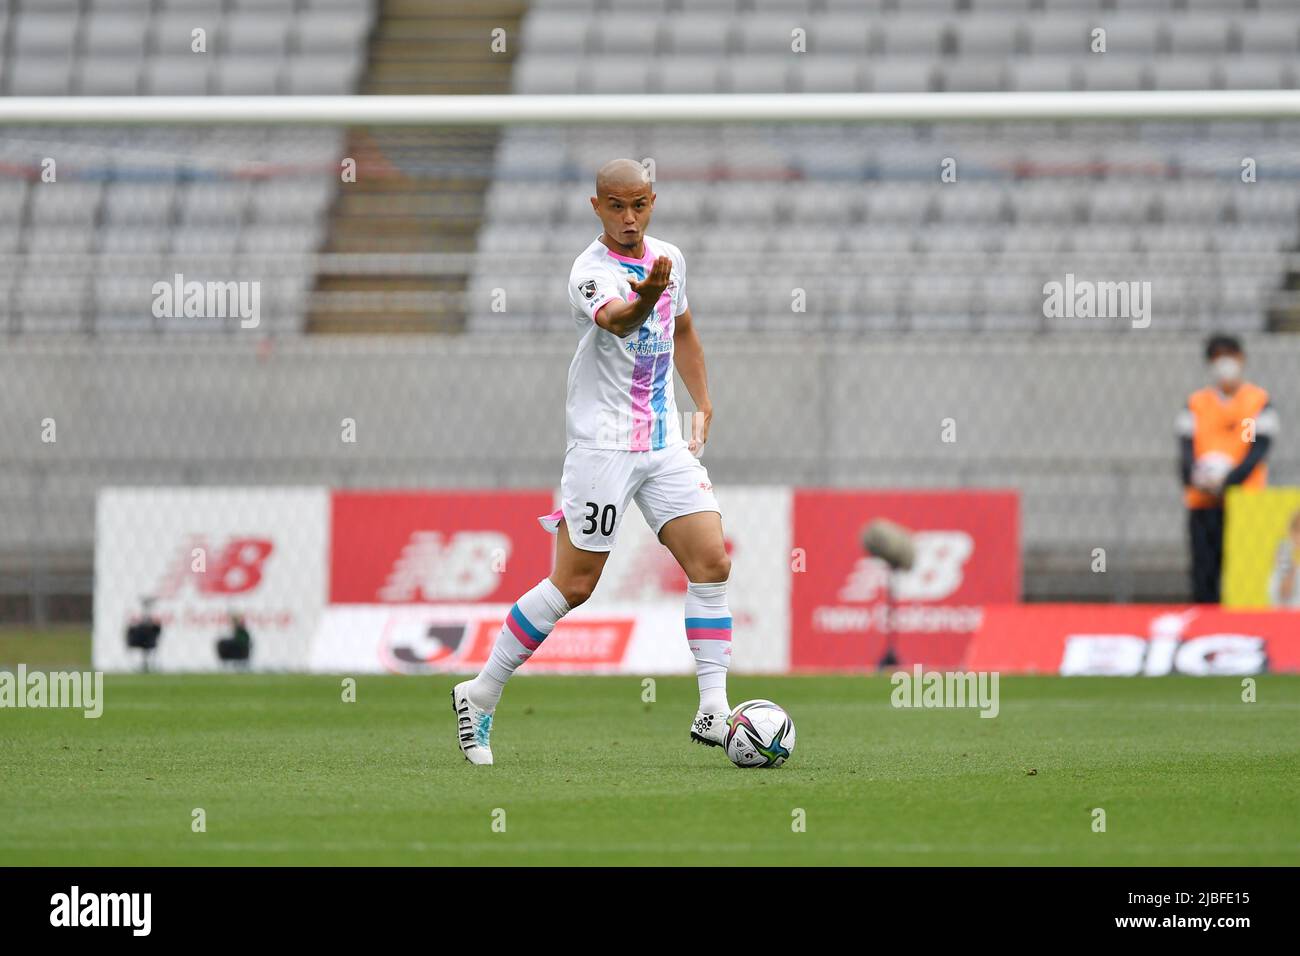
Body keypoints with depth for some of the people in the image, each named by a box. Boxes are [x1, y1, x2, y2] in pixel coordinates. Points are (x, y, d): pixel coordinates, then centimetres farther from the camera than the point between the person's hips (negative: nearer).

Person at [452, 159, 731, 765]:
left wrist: (702, 404, 18)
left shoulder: (669, 259, 9)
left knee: (712, 562, -7)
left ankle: (712, 712, -5)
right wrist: (647, 292, -60)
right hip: (602, 444, -7)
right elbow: (616, 321, -38)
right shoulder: (591, 272, -15)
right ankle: (480, 697, 10)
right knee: (573, 585, -4)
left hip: (666, 443, 7)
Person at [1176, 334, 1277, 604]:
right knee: (1204, 574, -1)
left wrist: (1227, 481, -19)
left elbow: (1258, 450, -4)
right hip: (1203, 504, 2)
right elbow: (1186, 449, 3)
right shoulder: (1195, 404, 12)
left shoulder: (1259, 402, 5)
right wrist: (1196, 476, -19)